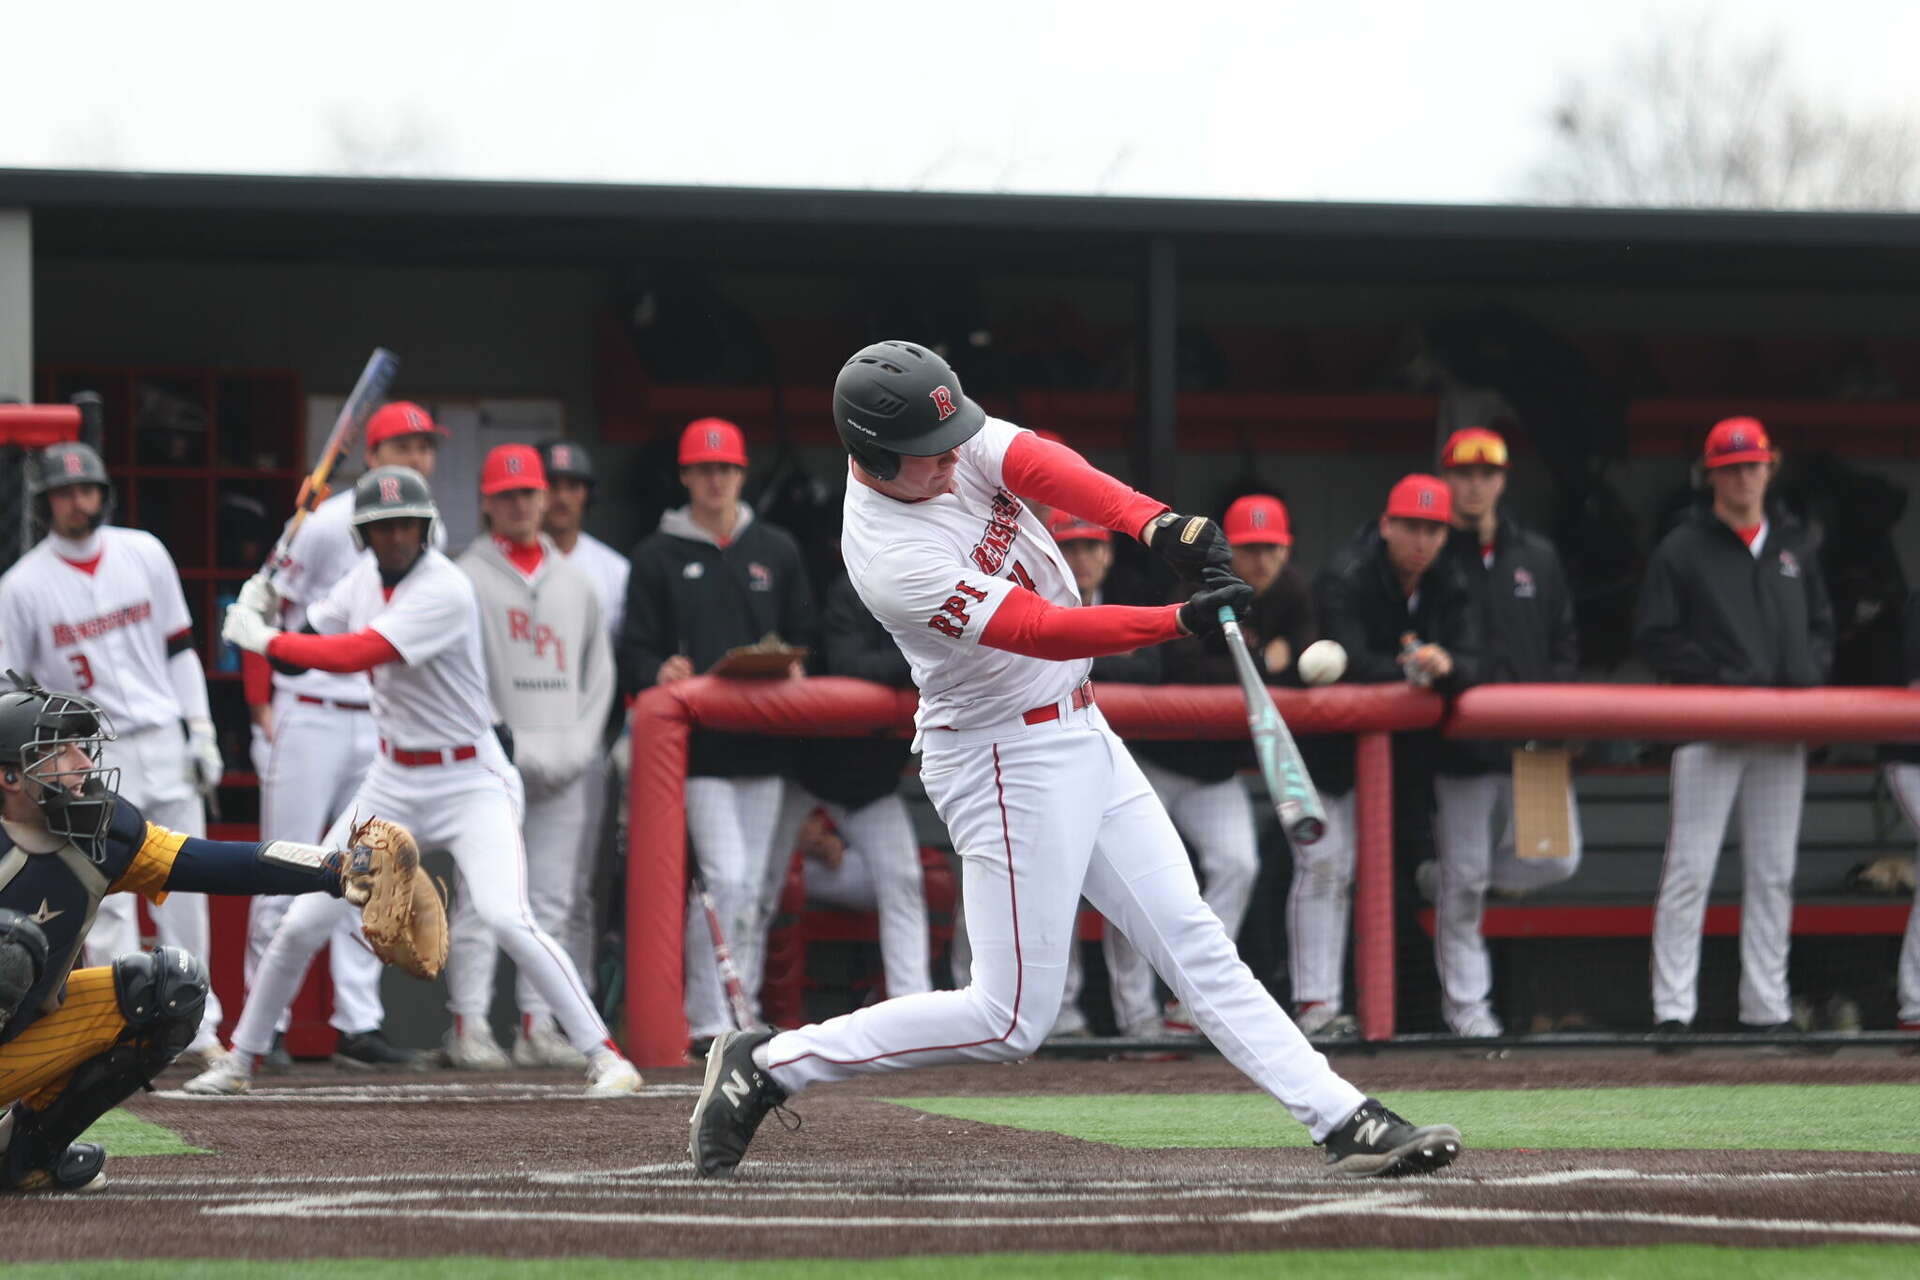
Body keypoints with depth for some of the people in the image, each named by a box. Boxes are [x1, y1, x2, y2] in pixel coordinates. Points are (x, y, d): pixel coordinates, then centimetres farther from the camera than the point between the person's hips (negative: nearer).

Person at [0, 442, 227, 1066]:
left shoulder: (144, 554, 5)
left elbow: (179, 647, 11)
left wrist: (203, 733, 5)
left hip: (166, 749, 3)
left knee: (184, 893, 6)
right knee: (109, 903, -9)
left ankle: (197, 1025, 16)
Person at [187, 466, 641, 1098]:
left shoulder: (445, 590, -22)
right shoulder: (365, 578, 2)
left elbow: (357, 654, -29)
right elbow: (310, 642, 12)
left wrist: (264, 639, -21)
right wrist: (267, 614, -8)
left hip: (470, 781, -6)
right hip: (393, 780, 6)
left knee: (505, 918, -24)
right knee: (303, 923, 3)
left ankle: (604, 1055, -15)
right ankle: (239, 1061, 19)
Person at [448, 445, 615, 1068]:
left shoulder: (575, 579, 16)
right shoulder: (466, 578, 1)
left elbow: (599, 669, 18)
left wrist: (576, 744, 3)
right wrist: (515, 749, -11)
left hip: (567, 766, 5)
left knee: (555, 901, 4)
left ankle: (538, 1027, 7)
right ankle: (470, 1025, -9)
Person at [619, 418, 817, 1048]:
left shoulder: (777, 551, 15)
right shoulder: (658, 556, 5)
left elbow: (804, 637, 15)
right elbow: (634, 651, 2)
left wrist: (793, 671, -6)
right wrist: (658, 673, -20)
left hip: (764, 742, 4)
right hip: (697, 744, -4)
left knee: (754, 887, 5)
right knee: (725, 878, -15)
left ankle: (737, 1013, 13)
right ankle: (709, 1020, -11)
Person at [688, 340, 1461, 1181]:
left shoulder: (951, 439, -5)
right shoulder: (892, 561, -27)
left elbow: (1046, 469, -20)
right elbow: (1047, 632, -30)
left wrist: (1159, 524, -37)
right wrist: (1186, 620, -38)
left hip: (1079, 734, 8)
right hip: (1008, 759, -8)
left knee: (1191, 939, 5)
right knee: (1010, 1019, -4)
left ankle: (1345, 1122, 4)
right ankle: (765, 1065, 5)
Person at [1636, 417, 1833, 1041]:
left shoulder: (1795, 548, 15)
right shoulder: (1682, 550, 1)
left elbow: (1820, 627, 21)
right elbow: (1655, 638, -4)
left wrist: (1807, 676, 1)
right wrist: (1722, 679, -13)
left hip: (1783, 731, 5)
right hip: (1708, 728, -5)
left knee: (1773, 873, 7)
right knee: (1689, 871, -8)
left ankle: (1767, 1006, 12)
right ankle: (1673, 1007, -6)